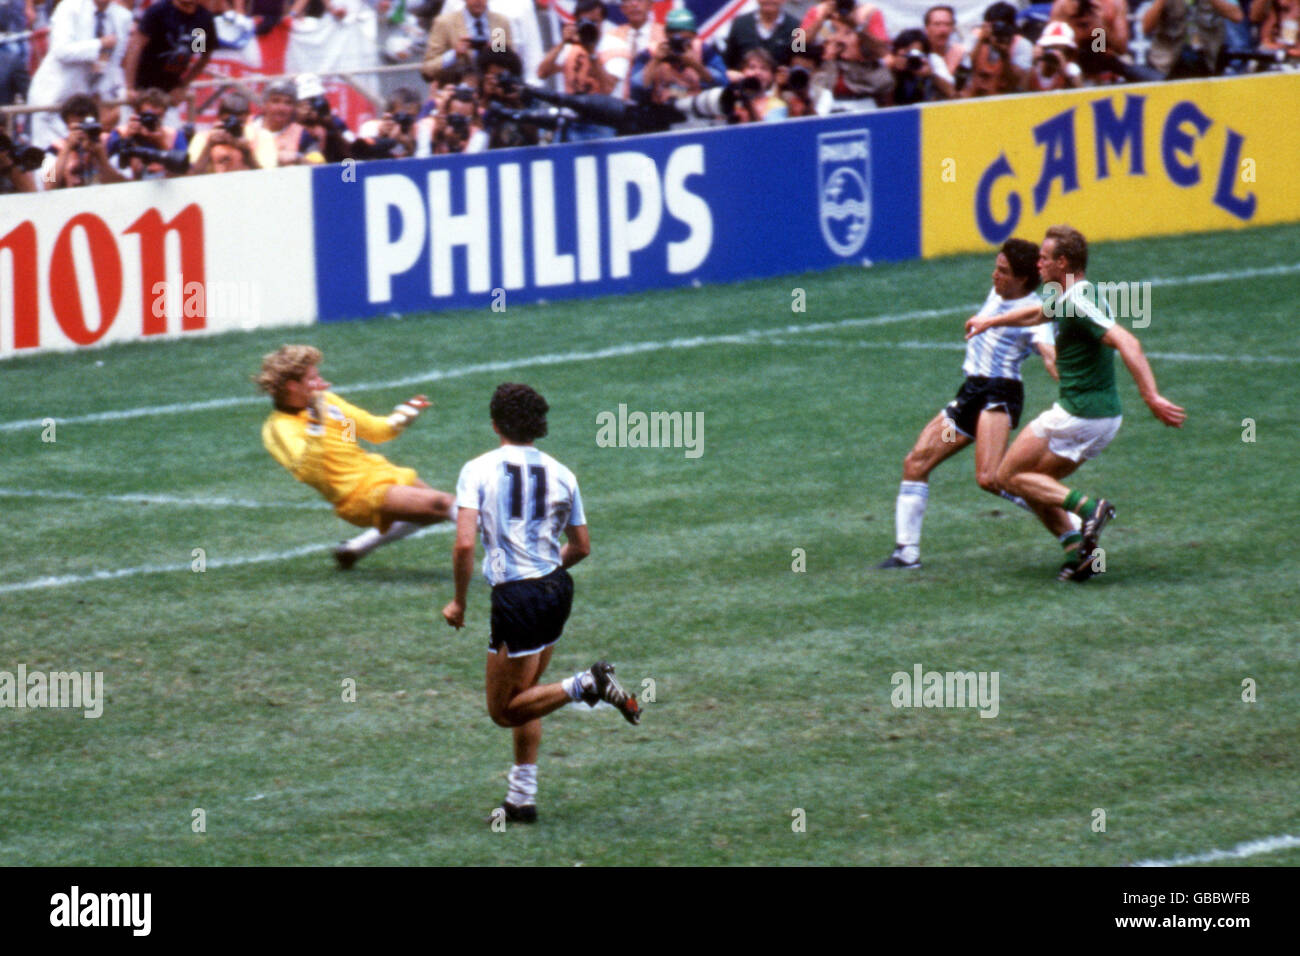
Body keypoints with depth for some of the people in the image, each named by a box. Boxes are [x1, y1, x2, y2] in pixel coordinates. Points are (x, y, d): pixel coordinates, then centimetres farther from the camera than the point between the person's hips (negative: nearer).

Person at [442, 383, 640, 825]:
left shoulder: (478, 471, -8)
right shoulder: (560, 474, 4)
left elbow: (464, 544, -18)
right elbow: (581, 546, 12)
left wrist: (459, 602, -5)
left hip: (516, 597, -6)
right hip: (557, 589, 6)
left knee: (504, 710, 3)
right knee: (522, 697, 19)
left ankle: (587, 684, -17)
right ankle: (522, 799, 19)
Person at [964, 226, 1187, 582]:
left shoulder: (1078, 303, -19)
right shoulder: (1067, 299, 12)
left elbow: (1127, 342, -31)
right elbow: (1037, 313, 34)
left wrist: (1151, 396, -38)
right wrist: (992, 321, 43)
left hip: (1079, 415, -9)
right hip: (1106, 417, 10)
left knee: (1010, 476, 1)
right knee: (1036, 482, 18)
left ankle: (1087, 506, -16)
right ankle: (1077, 550, 3)